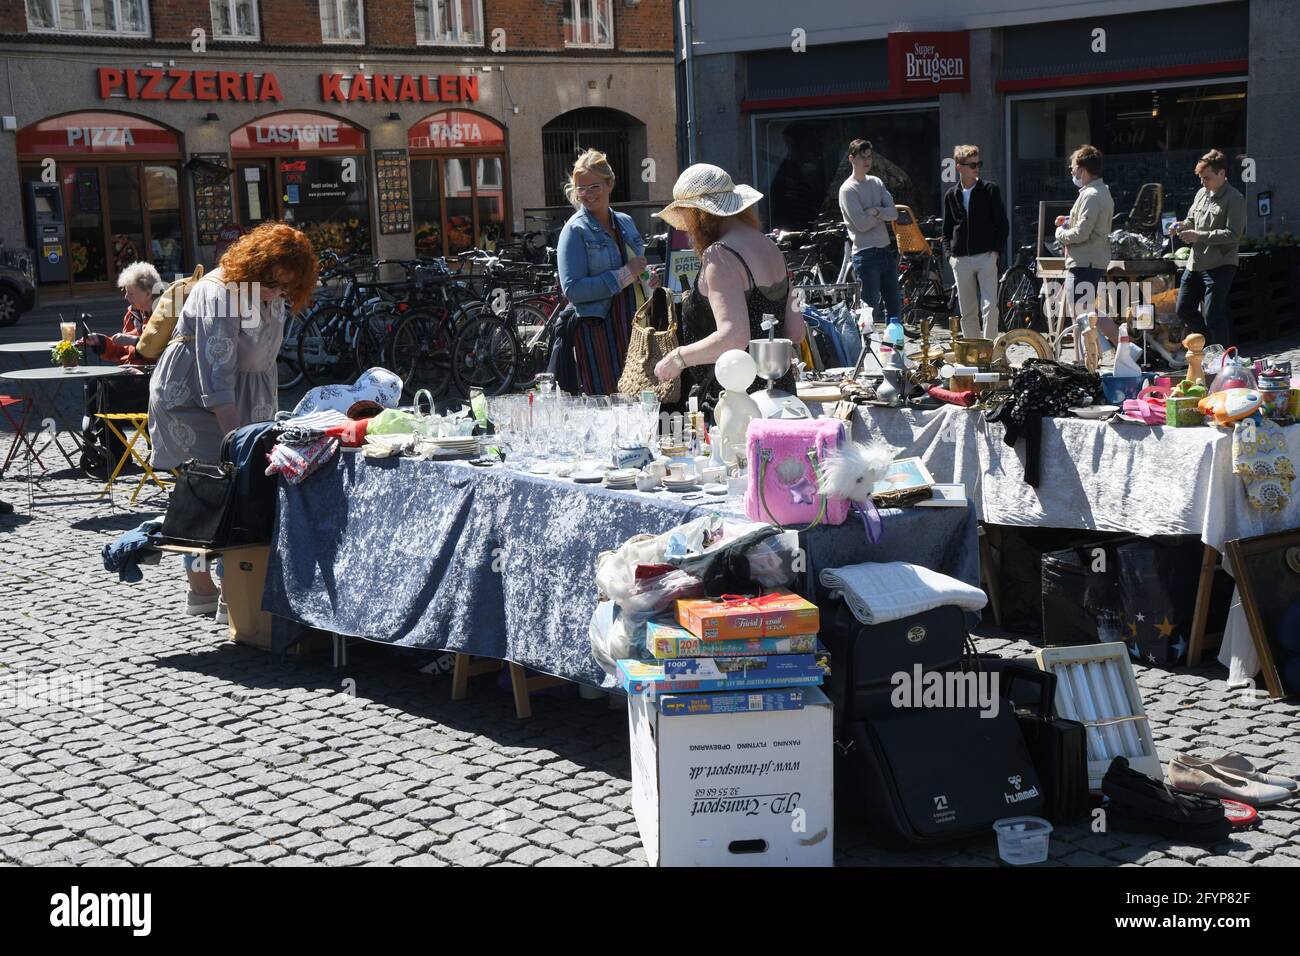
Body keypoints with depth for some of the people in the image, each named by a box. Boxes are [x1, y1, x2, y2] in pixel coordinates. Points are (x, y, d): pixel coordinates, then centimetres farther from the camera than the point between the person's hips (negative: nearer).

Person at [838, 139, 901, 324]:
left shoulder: (877, 183, 12)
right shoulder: (848, 189, -8)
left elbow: (894, 213, 2)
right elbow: (862, 224, -17)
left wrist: (876, 211, -15)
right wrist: (883, 214, -3)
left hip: (886, 252, 7)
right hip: (866, 255, -7)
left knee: (895, 305, 12)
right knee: (871, 308, -6)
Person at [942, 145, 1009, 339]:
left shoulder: (990, 190, 2)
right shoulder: (951, 195, 10)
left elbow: (1002, 223, 3)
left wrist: (996, 250, -7)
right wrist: (949, 254, 4)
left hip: (986, 256, -3)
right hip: (961, 260, 3)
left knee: (990, 307, -11)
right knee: (967, 312, 6)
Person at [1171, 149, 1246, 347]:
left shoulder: (1234, 199, -10)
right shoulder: (1202, 193, 12)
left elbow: (1233, 234, -18)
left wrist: (1199, 236, -20)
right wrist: (1180, 227, 2)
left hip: (1220, 265, -8)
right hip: (1195, 263, 8)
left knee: (1212, 315, -9)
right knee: (1184, 309, 12)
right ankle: (1211, 343, 30)